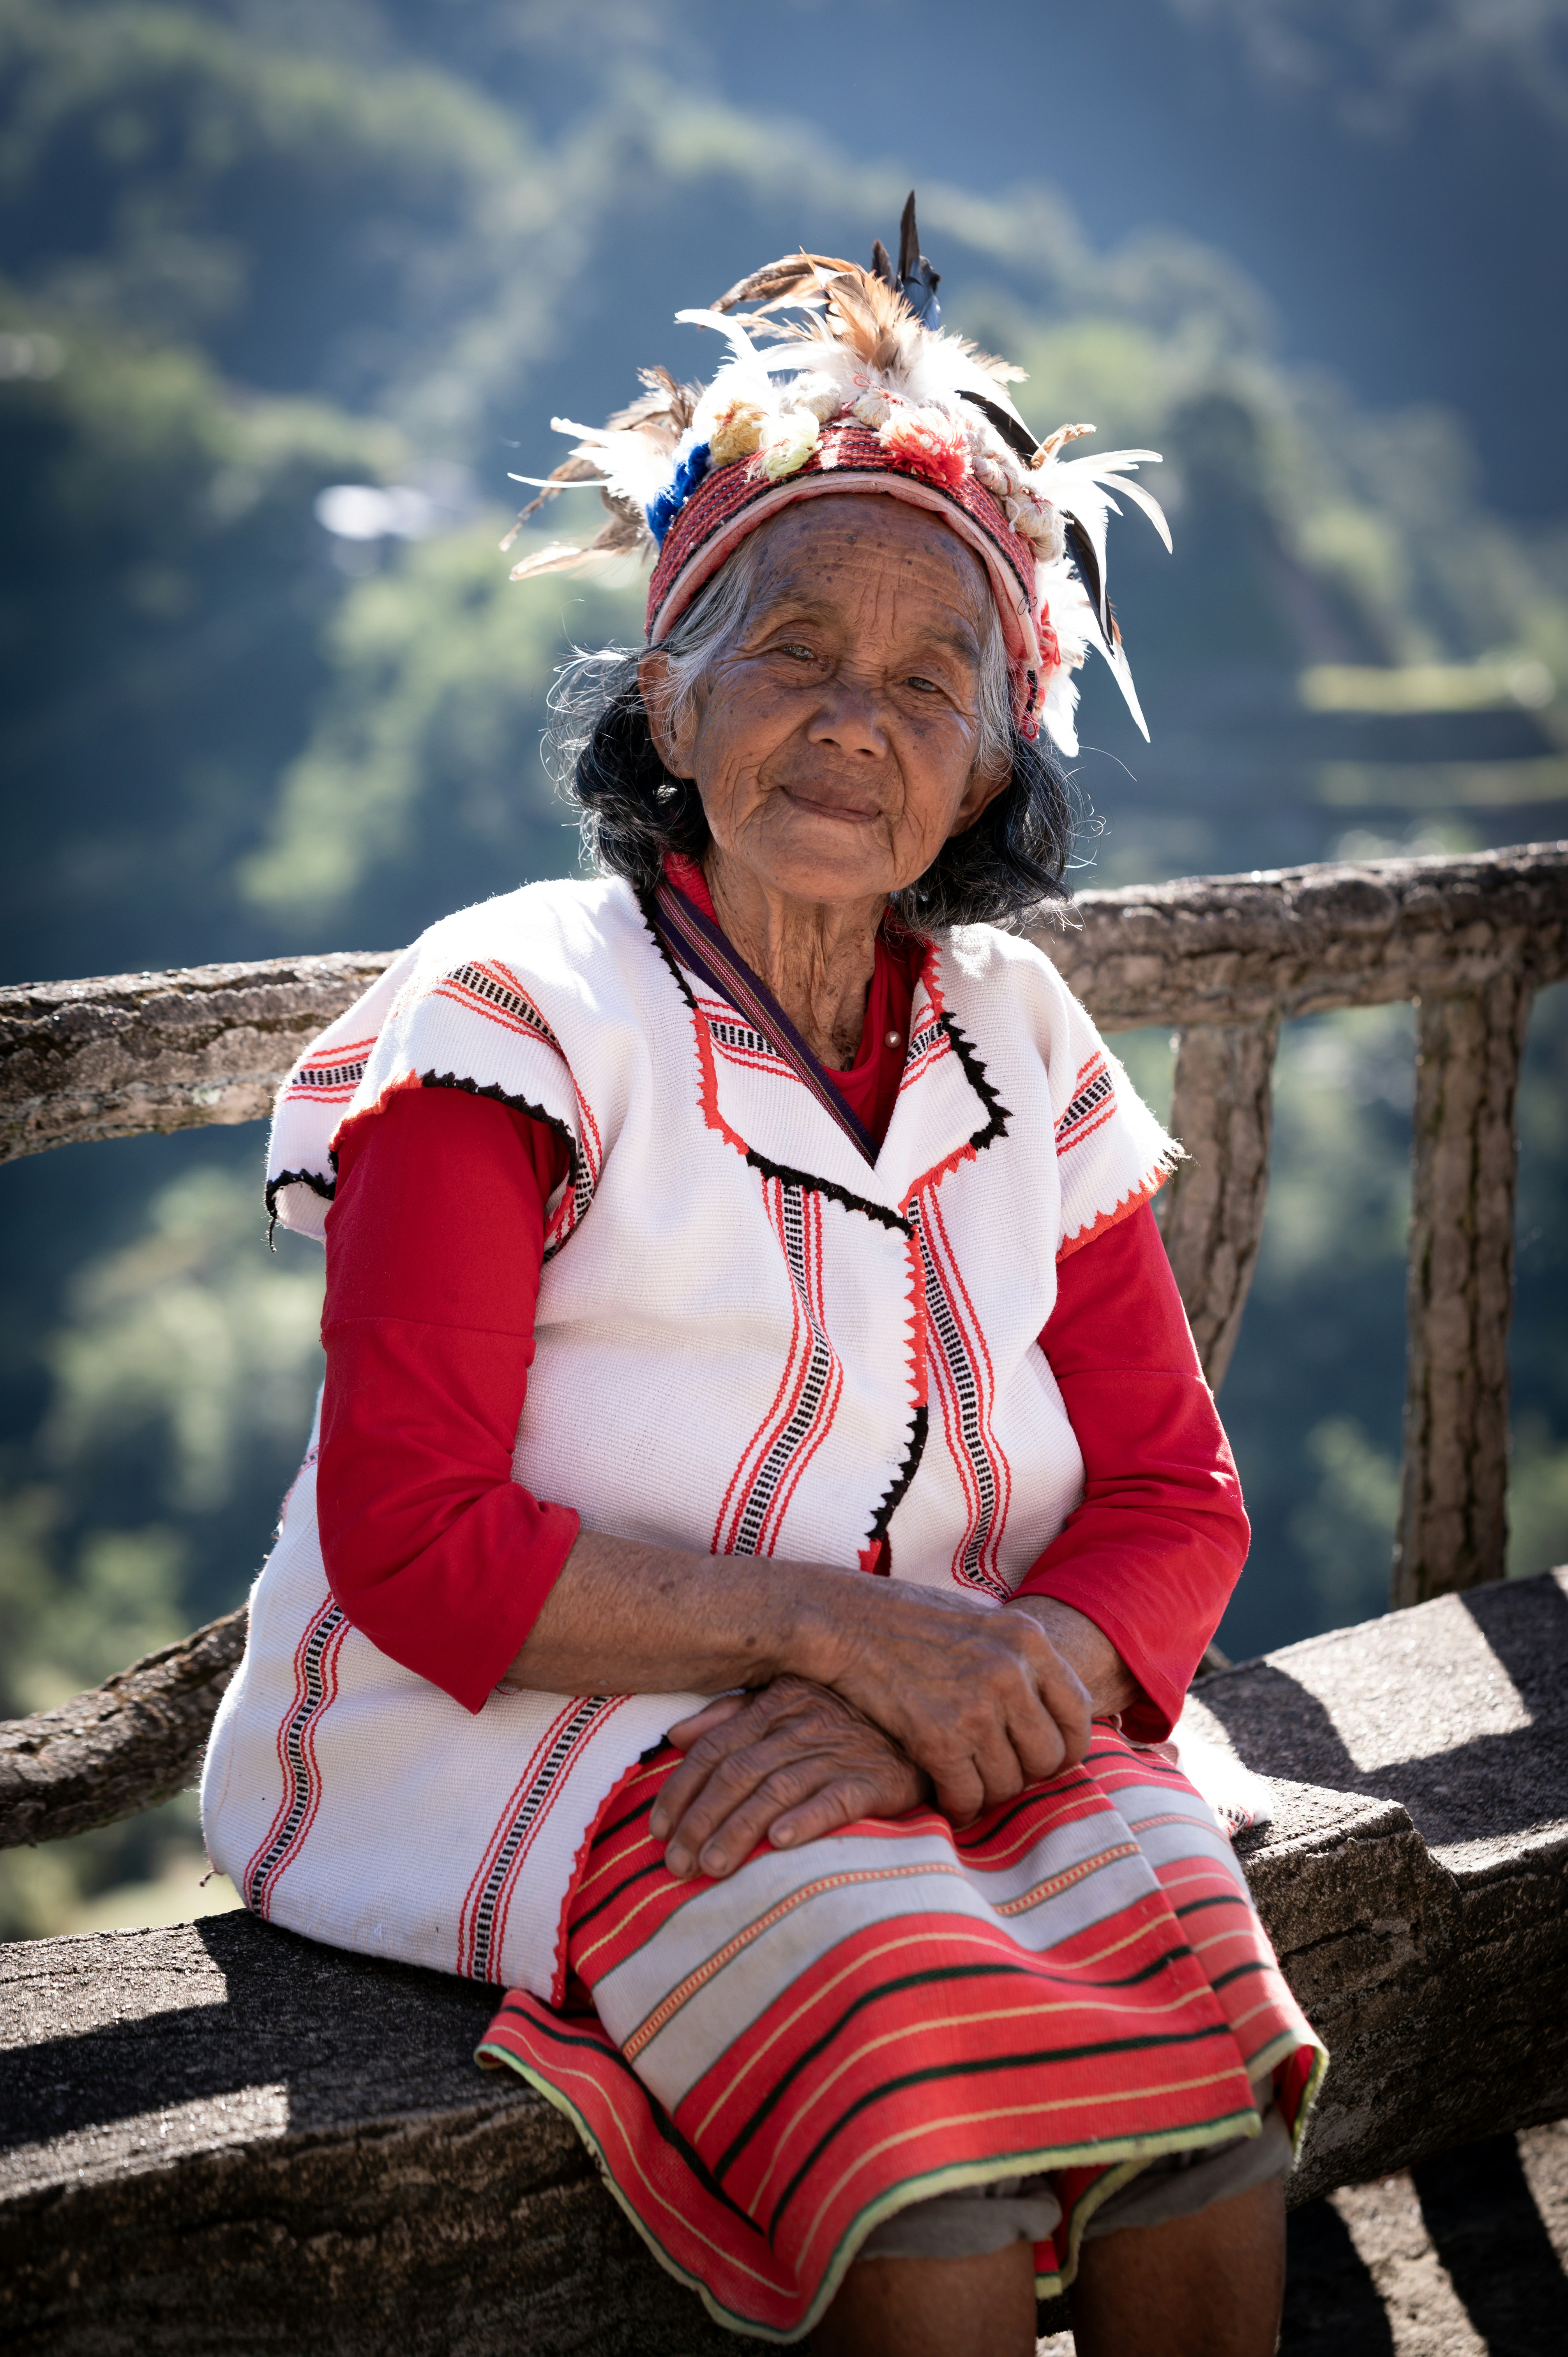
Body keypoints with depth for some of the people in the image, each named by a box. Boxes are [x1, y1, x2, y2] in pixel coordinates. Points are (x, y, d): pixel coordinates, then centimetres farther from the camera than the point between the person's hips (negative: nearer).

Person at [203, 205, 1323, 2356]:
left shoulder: (1018, 1046, 10)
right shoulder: (517, 1014, -5)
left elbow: (1177, 1504, 8)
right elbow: (408, 1538, -11)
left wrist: (969, 1684, -15)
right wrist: (845, 1624, -20)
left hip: (952, 1724, 5)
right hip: (544, 1737, -4)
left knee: (1212, 2130, -24)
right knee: (941, 2180, -30)